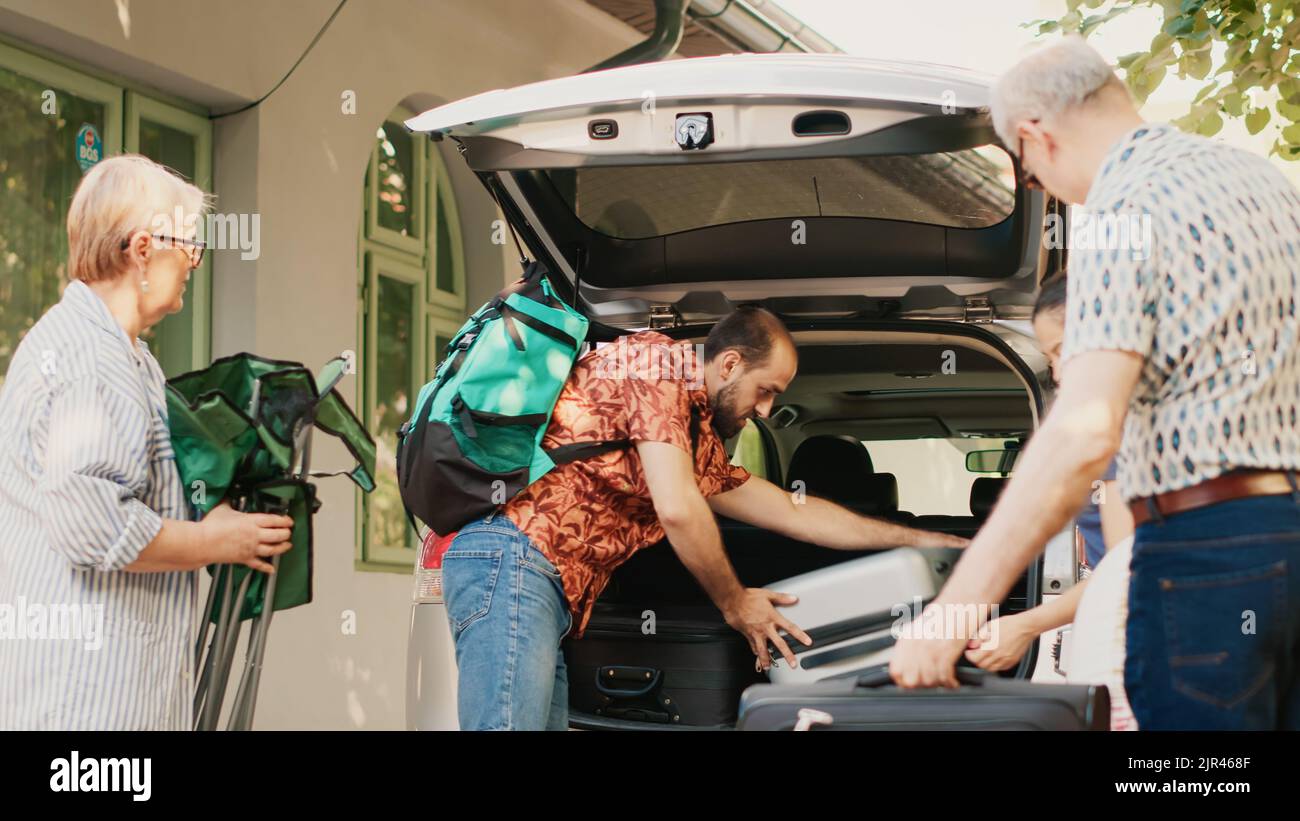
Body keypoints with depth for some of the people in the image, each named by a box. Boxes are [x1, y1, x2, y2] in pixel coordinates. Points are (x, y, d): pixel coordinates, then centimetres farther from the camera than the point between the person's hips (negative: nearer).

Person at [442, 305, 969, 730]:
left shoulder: (699, 444, 26)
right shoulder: (660, 361, -2)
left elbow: (793, 513, 34)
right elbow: (677, 510, -10)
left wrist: (917, 540, 38)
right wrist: (734, 604, 5)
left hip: (550, 587, 10)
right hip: (515, 558, -10)